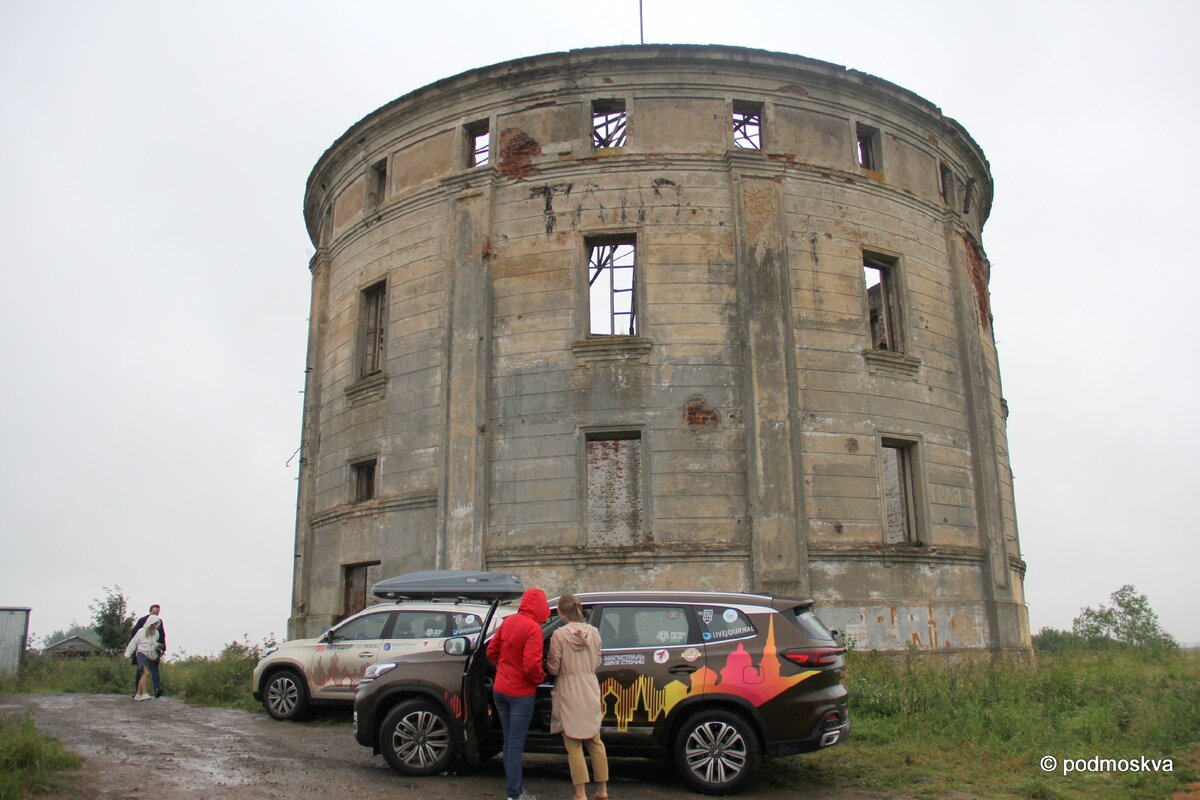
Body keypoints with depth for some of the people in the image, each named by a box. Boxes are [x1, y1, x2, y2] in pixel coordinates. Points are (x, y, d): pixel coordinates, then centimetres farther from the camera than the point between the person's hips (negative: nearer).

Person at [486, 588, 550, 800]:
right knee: (516, 744, 0)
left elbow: (492, 651, 11)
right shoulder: (533, 628, -19)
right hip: (521, 693, -7)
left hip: (500, 690, 7)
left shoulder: (509, 621, 3)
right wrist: (540, 678, -5)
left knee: (509, 742, 16)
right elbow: (531, 665, -25)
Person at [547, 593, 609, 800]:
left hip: (569, 695, -4)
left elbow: (553, 668, -11)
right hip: (591, 692, 4)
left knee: (574, 746, 5)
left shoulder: (559, 635, -15)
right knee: (595, 742, 16)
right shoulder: (594, 632, -2)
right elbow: (596, 662, 7)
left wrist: (548, 660, 10)